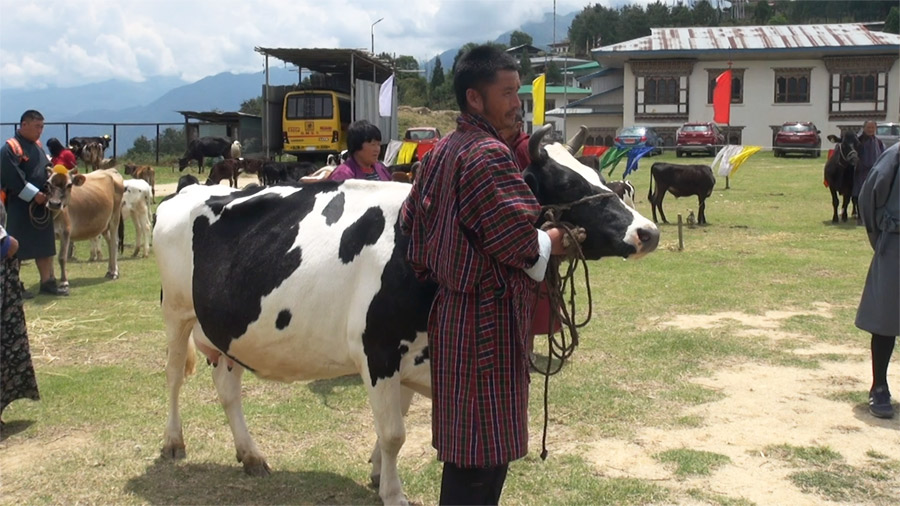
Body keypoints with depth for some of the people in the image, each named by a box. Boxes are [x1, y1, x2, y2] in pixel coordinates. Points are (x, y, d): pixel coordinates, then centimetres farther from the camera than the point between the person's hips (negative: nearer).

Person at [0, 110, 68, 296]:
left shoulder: (37, 146, 13)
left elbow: (46, 169, 20)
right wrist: (34, 194, -21)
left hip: (40, 204, 8)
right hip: (19, 206, -8)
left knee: (44, 246, 10)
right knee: (16, 246, 1)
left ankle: (47, 282, 17)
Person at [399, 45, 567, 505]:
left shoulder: (443, 151, 11)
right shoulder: (488, 153, -17)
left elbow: (412, 217, 18)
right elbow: (520, 239, -19)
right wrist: (556, 242, 0)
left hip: (454, 311, 9)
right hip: (487, 316, -9)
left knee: (464, 443, 19)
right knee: (483, 449, 1)